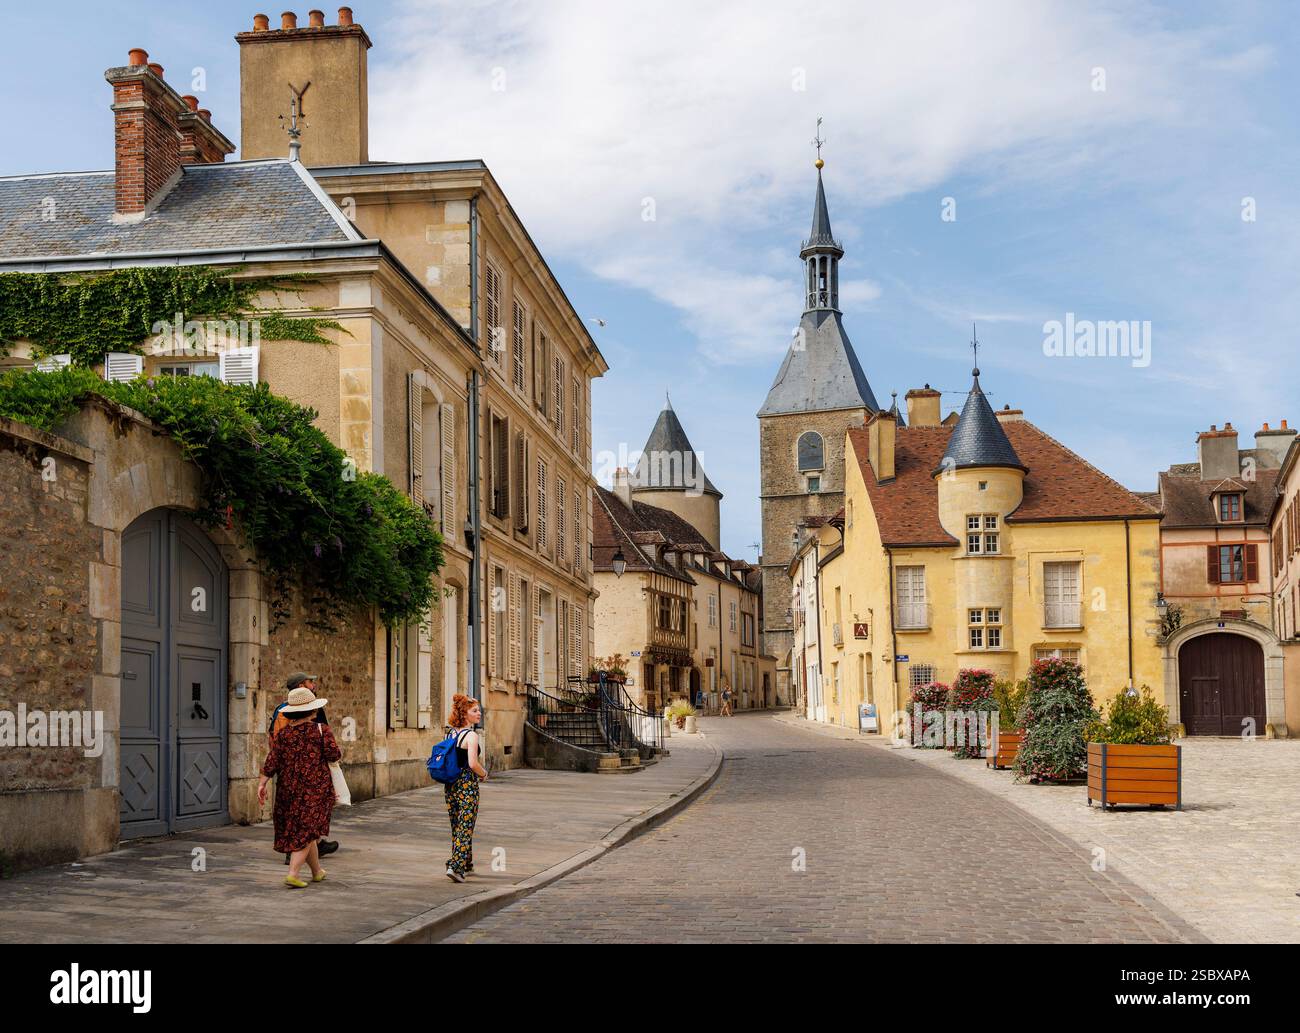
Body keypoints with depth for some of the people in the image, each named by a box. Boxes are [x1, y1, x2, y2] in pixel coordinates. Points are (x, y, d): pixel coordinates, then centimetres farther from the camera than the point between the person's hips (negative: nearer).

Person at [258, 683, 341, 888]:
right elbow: (333, 754, -10)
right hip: (316, 787, -4)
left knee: (303, 830, 16)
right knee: (307, 830, -2)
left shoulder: (283, 733, 1)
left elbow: (272, 761, -4)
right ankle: (293, 874, -16)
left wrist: (262, 783, -2)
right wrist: (339, 752, 12)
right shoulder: (321, 730, -6)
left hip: (289, 788, 4)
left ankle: (317, 871, 29)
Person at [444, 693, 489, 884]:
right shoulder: (471, 735, -15)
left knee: (457, 827, 17)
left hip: (450, 784, 8)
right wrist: (484, 774, -5)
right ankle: (455, 867, -10)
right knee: (465, 827, -2)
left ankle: (465, 864, 28)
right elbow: (473, 763, -24)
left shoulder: (450, 732, 8)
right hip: (467, 785, -8)